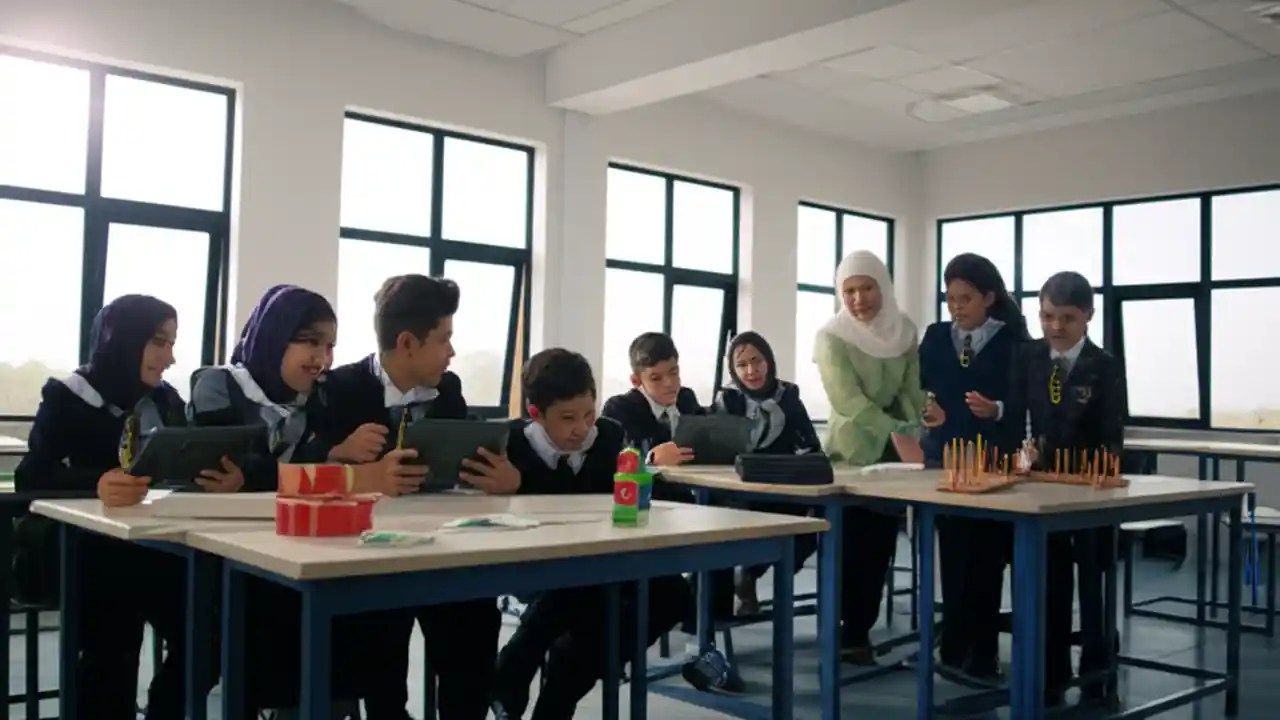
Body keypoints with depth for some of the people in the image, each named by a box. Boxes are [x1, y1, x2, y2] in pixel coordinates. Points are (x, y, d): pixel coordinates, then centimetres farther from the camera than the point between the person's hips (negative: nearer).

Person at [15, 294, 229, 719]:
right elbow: (31, 476, -17)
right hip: (69, 549, -3)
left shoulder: (166, 400, 11)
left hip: (145, 546, 4)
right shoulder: (67, 397, -3)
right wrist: (96, 484, -38)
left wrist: (229, 478, -22)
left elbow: (193, 470, 2)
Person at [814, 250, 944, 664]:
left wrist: (919, 420, -19)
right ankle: (847, 635, 7)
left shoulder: (904, 331, 2)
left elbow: (910, 388, 2)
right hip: (851, 451, -4)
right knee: (852, 546, -5)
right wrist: (897, 433, -33)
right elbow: (849, 401, -23)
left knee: (880, 545, 7)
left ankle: (858, 632, 18)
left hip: (893, 449, 5)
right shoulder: (832, 337, -13)